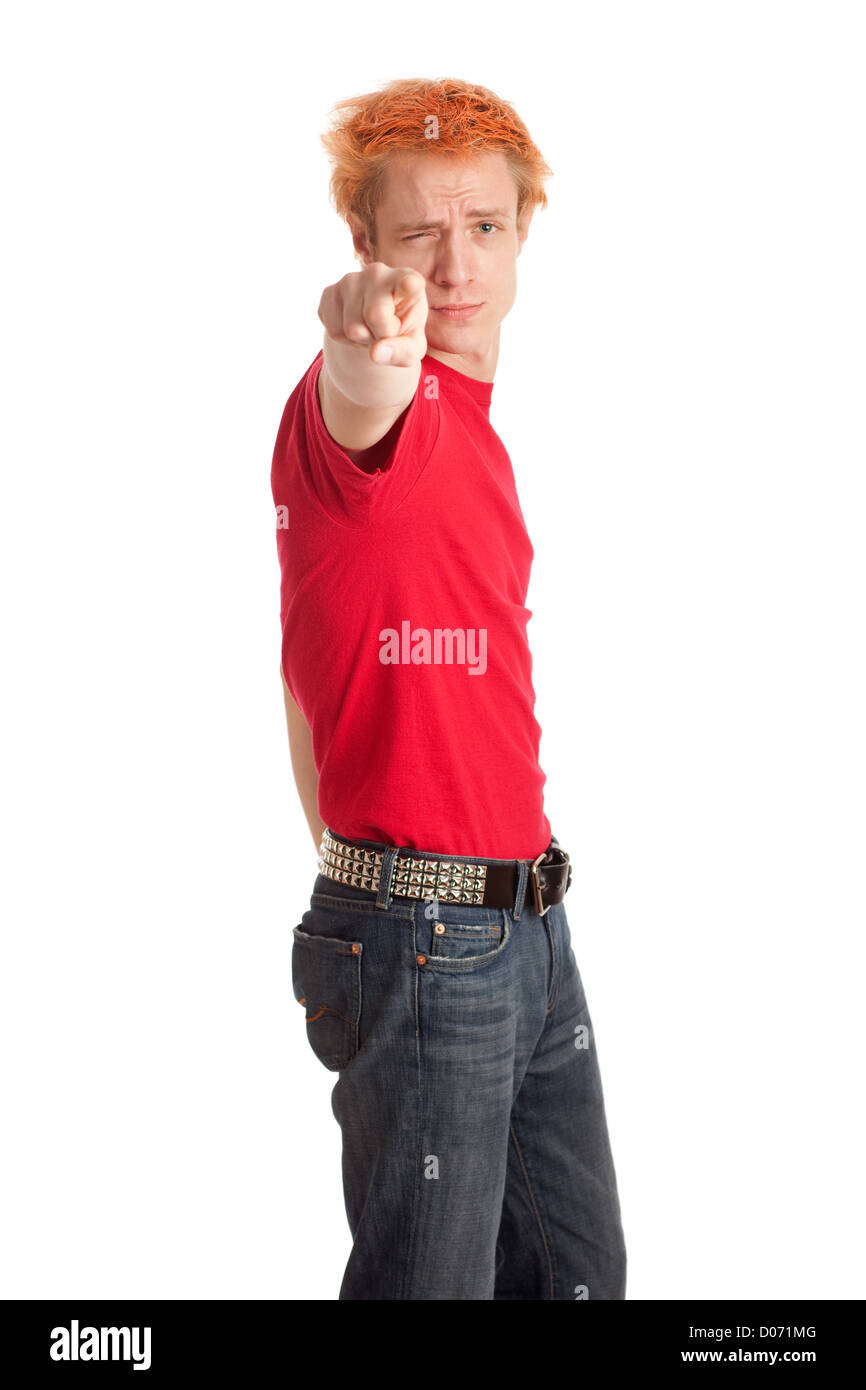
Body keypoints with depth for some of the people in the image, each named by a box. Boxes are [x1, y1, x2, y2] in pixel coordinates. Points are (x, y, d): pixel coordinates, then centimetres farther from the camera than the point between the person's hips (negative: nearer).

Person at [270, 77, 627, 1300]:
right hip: (427, 935, -9)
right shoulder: (394, 406, -12)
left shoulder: (471, 429, 13)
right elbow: (357, 415, -39)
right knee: (431, 1280, 2)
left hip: (524, 920, 9)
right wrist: (369, 351, -62)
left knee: (579, 1266, 18)